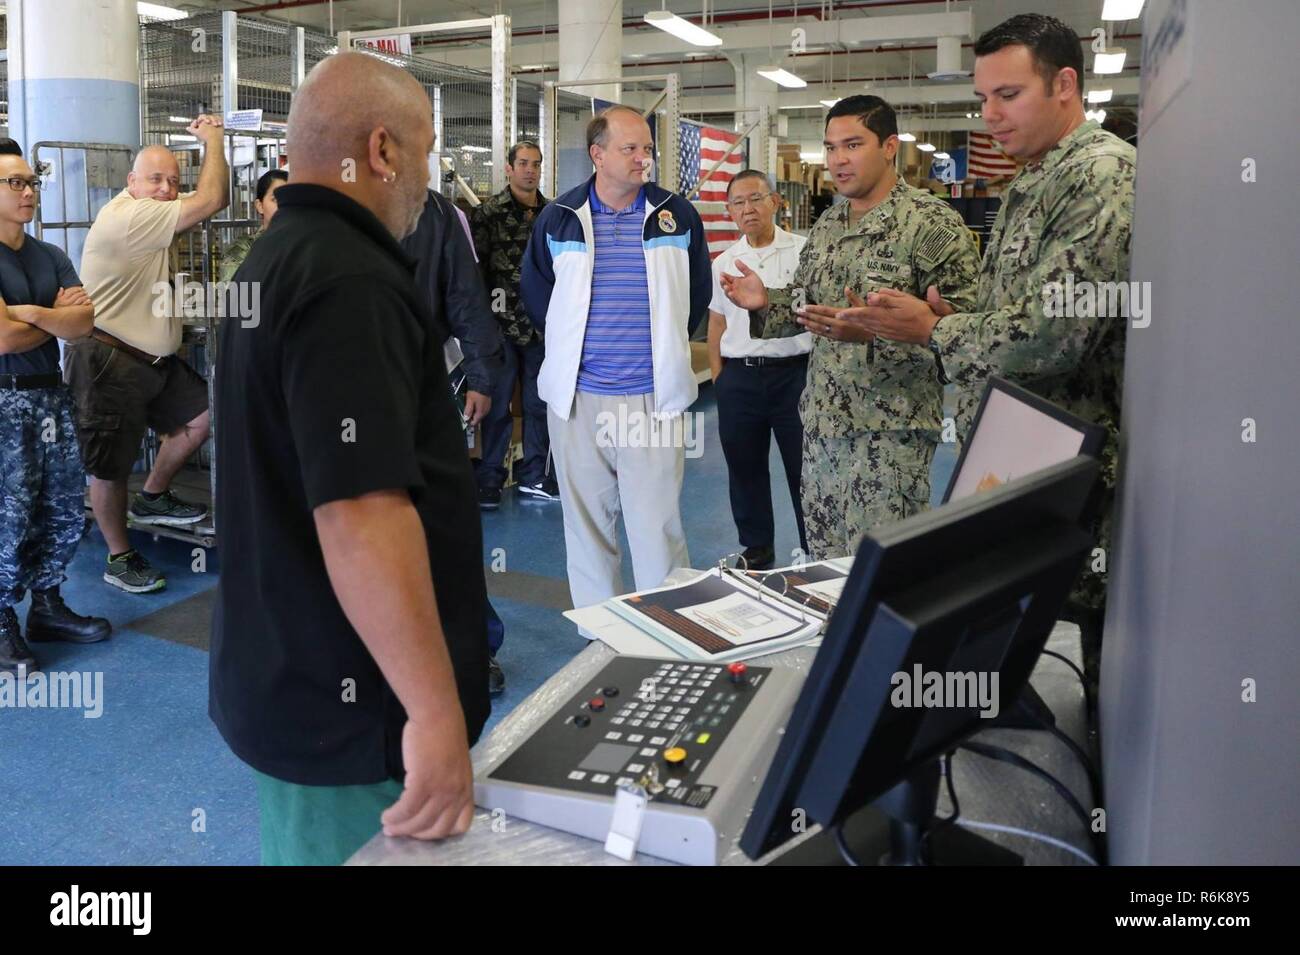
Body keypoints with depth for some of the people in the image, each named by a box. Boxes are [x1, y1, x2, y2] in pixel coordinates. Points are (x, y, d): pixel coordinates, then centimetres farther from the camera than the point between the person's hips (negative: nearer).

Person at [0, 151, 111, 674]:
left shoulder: (51, 256, 11)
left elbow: (84, 324, 0)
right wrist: (61, 316, -2)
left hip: (52, 395, 7)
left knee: (66, 511, 10)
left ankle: (46, 604, 26)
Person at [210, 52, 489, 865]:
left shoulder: (273, 260, 11)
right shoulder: (351, 283, -22)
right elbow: (361, 510, -31)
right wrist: (438, 709, -28)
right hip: (352, 709, -10)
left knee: (306, 843, 23)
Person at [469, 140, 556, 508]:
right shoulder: (488, 213, -2)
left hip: (542, 324, 4)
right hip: (502, 324, -3)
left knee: (539, 403, 10)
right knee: (498, 404, 3)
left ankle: (533, 476, 21)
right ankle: (489, 479, 14)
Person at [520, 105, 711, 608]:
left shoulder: (678, 215, 5)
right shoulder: (559, 218, 4)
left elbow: (698, 293, 17)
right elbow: (534, 291, 18)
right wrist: (568, 345, 14)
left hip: (654, 396, -1)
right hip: (577, 396, 1)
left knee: (658, 526, -1)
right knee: (587, 524, 8)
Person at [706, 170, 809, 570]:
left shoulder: (804, 251, -2)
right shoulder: (723, 263, 9)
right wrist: (718, 379, 9)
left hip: (794, 371, -4)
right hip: (738, 376, 4)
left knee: (805, 468, 2)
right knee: (744, 469, 12)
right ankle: (756, 548, 27)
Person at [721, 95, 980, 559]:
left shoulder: (932, 222, -11)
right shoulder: (827, 224, 12)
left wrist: (873, 332, -30)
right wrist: (765, 303, 0)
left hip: (889, 430, -7)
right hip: (821, 420, 7)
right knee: (824, 568, 15)